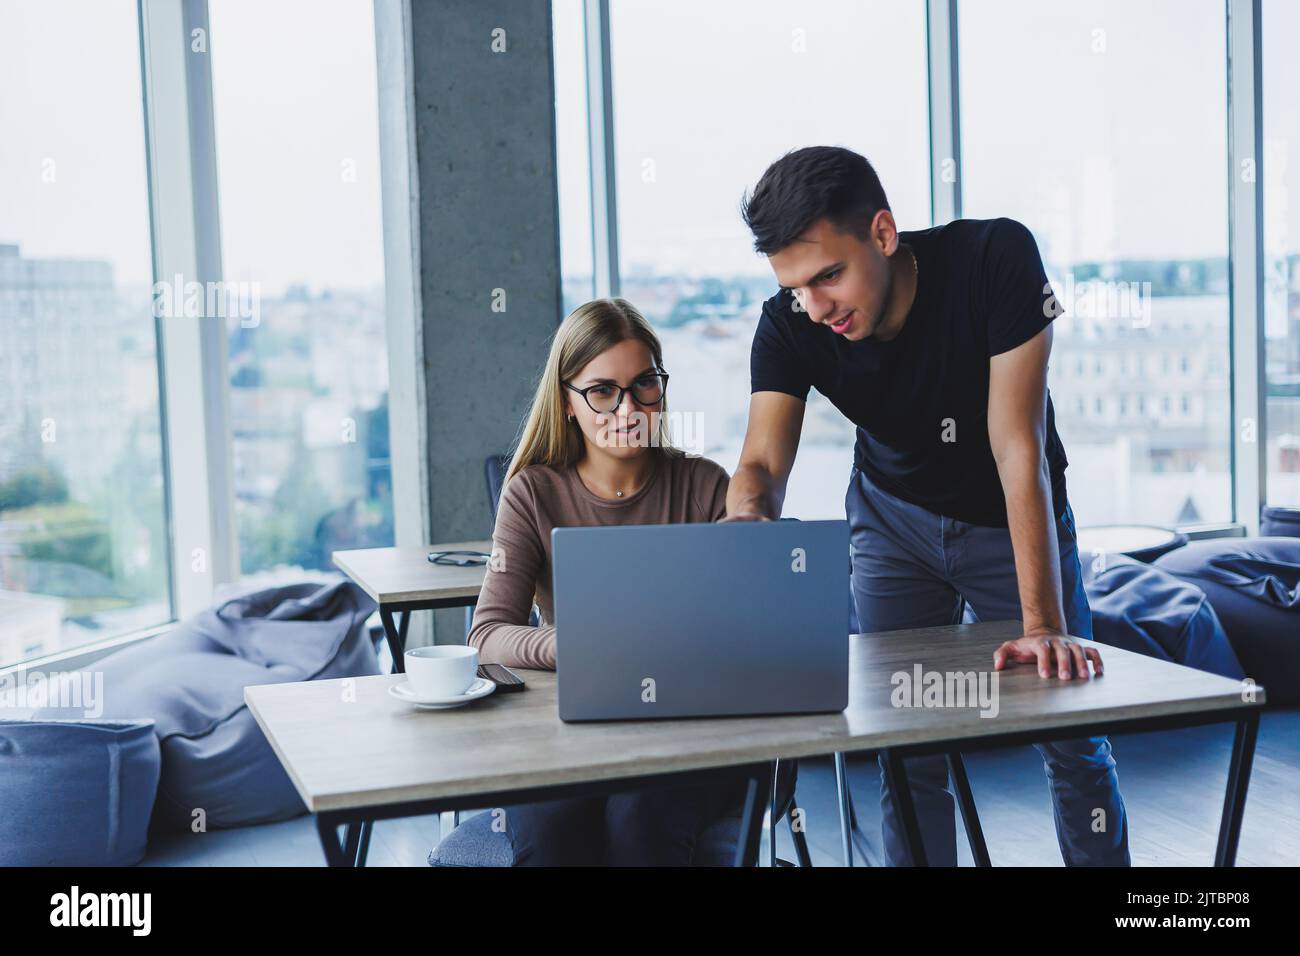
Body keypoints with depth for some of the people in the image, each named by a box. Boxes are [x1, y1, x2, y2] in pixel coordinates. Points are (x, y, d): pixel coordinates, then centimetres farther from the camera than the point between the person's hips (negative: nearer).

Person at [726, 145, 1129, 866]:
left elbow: (1018, 447, -34)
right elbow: (764, 459, -30)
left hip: (1013, 518, -2)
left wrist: (1041, 624, -37)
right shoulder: (789, 325, -22)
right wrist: (747, 514, -55)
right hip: (895, 516, 2)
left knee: (1074, 739, 2)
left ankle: (1101, 860, 24)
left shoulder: (996, 258, -32)